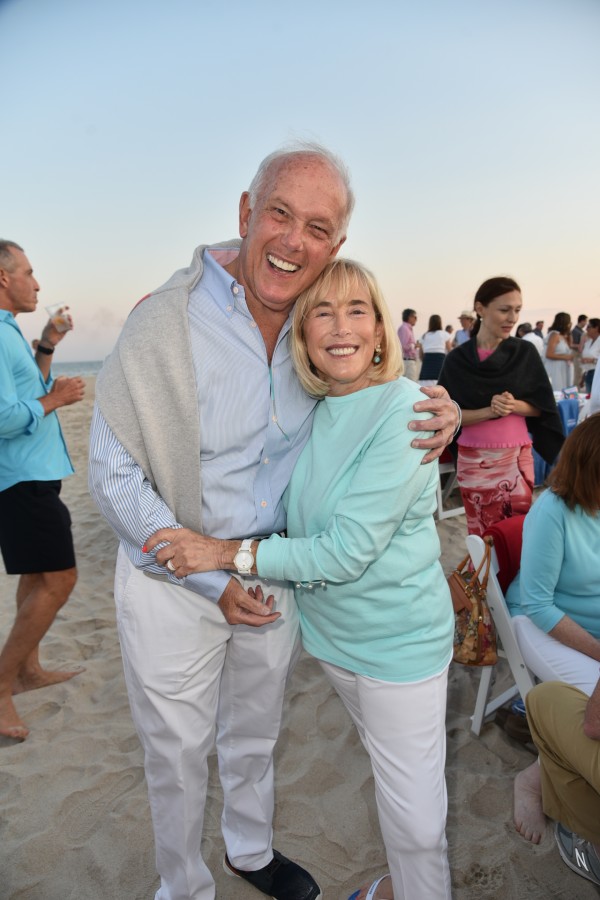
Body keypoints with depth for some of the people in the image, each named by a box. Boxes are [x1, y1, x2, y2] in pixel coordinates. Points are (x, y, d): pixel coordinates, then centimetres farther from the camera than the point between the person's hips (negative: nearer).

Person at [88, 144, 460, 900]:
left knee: (255, 735, 26)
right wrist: (213, 580, -18)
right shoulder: (166, 321, -21)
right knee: (176, 751, 17)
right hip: (173, 578, -4)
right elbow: (114, 477, -18)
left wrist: (438, 414, -15)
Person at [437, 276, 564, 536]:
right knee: (481, 533, 6)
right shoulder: (457, 359, -4)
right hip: (473, 459, -1)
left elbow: (541, 406, 3)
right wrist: (489, 411, -20)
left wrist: (514, 406, -17)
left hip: (516, 457, 1)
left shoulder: (525, 352, 0)